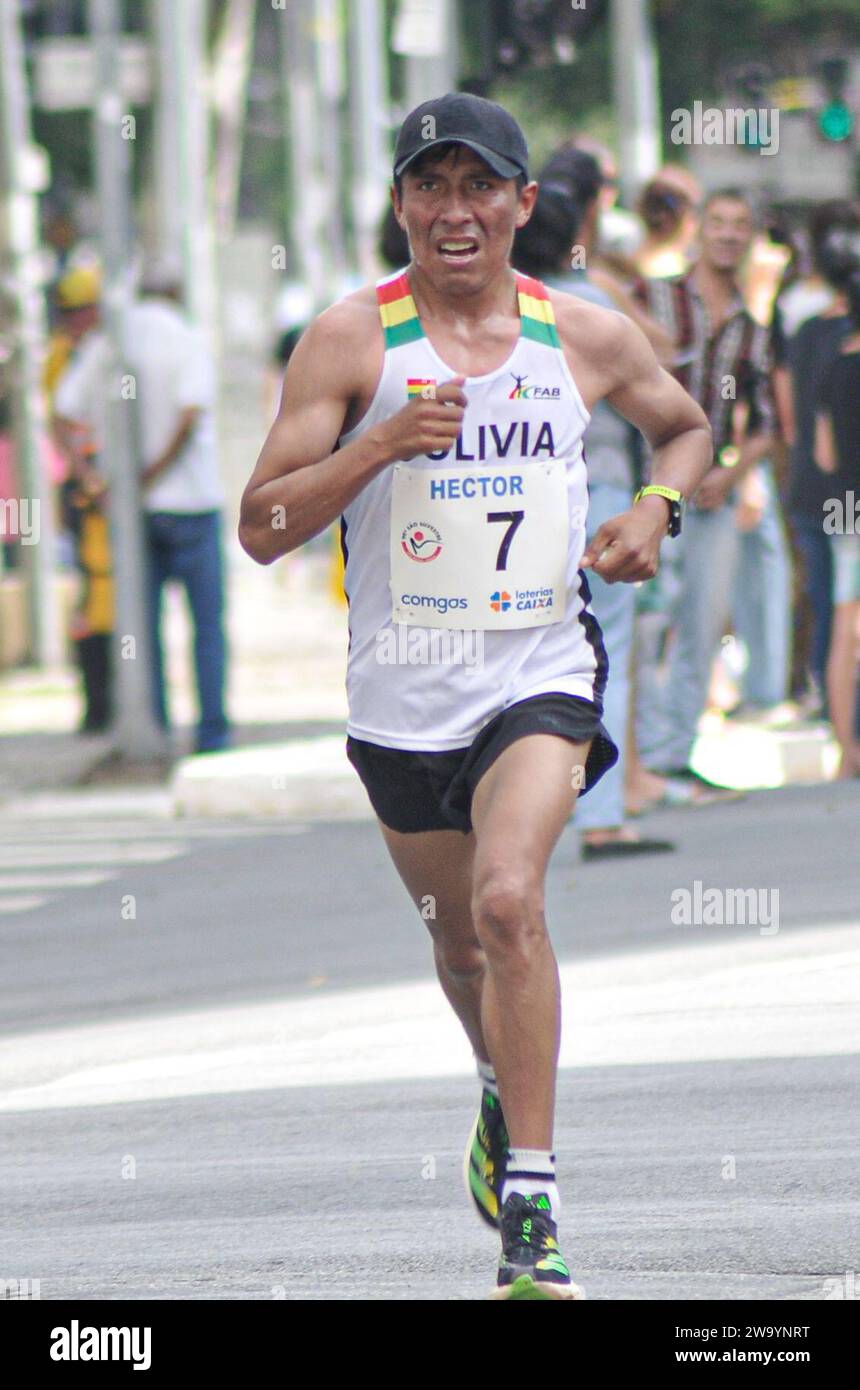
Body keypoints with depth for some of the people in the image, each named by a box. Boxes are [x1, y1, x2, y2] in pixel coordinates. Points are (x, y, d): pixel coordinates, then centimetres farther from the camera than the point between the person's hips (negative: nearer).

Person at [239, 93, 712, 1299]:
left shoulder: (587, 339, 1)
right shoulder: (353, 341, -5)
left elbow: (685, 426, 22)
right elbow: (262, 529, -9)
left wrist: (659, 507, 0)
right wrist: (382, 445, -23)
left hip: (542, 677, -1)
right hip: (403, 696, 1)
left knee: (508, 899, -24)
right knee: (458, 938, 17)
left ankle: (530, 1210, -24)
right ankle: (505, 1093, 52)